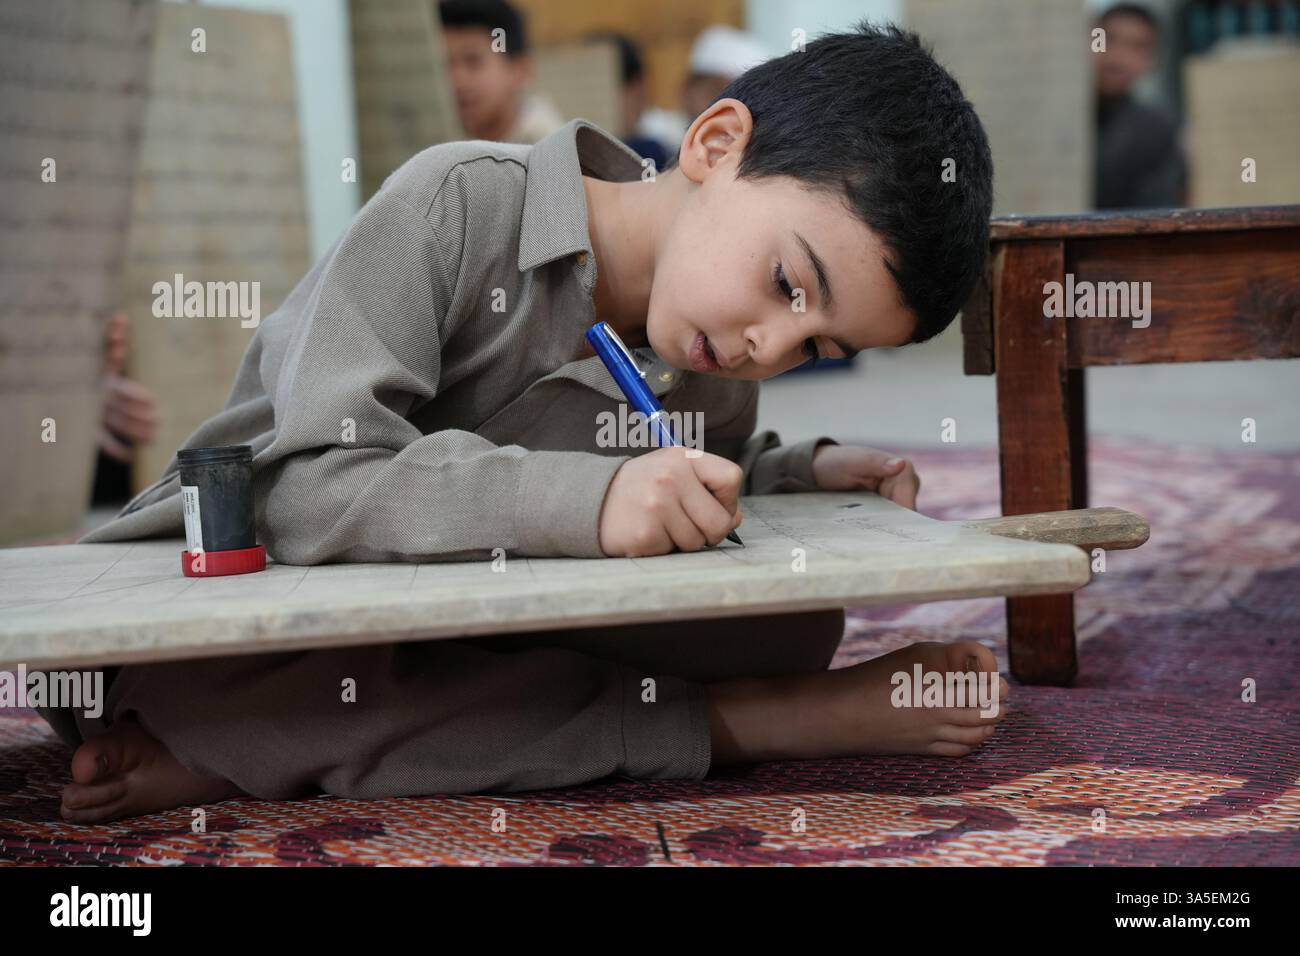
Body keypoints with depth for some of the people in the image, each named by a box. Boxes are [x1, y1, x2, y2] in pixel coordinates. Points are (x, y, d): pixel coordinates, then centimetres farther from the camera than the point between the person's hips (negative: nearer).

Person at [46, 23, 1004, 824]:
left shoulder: (717, 384, -2)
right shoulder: (457, 205, -24)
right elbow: (310, 486, -33)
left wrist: (798, 473, -4)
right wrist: (586, 497, -45)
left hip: (452, 623, 5)